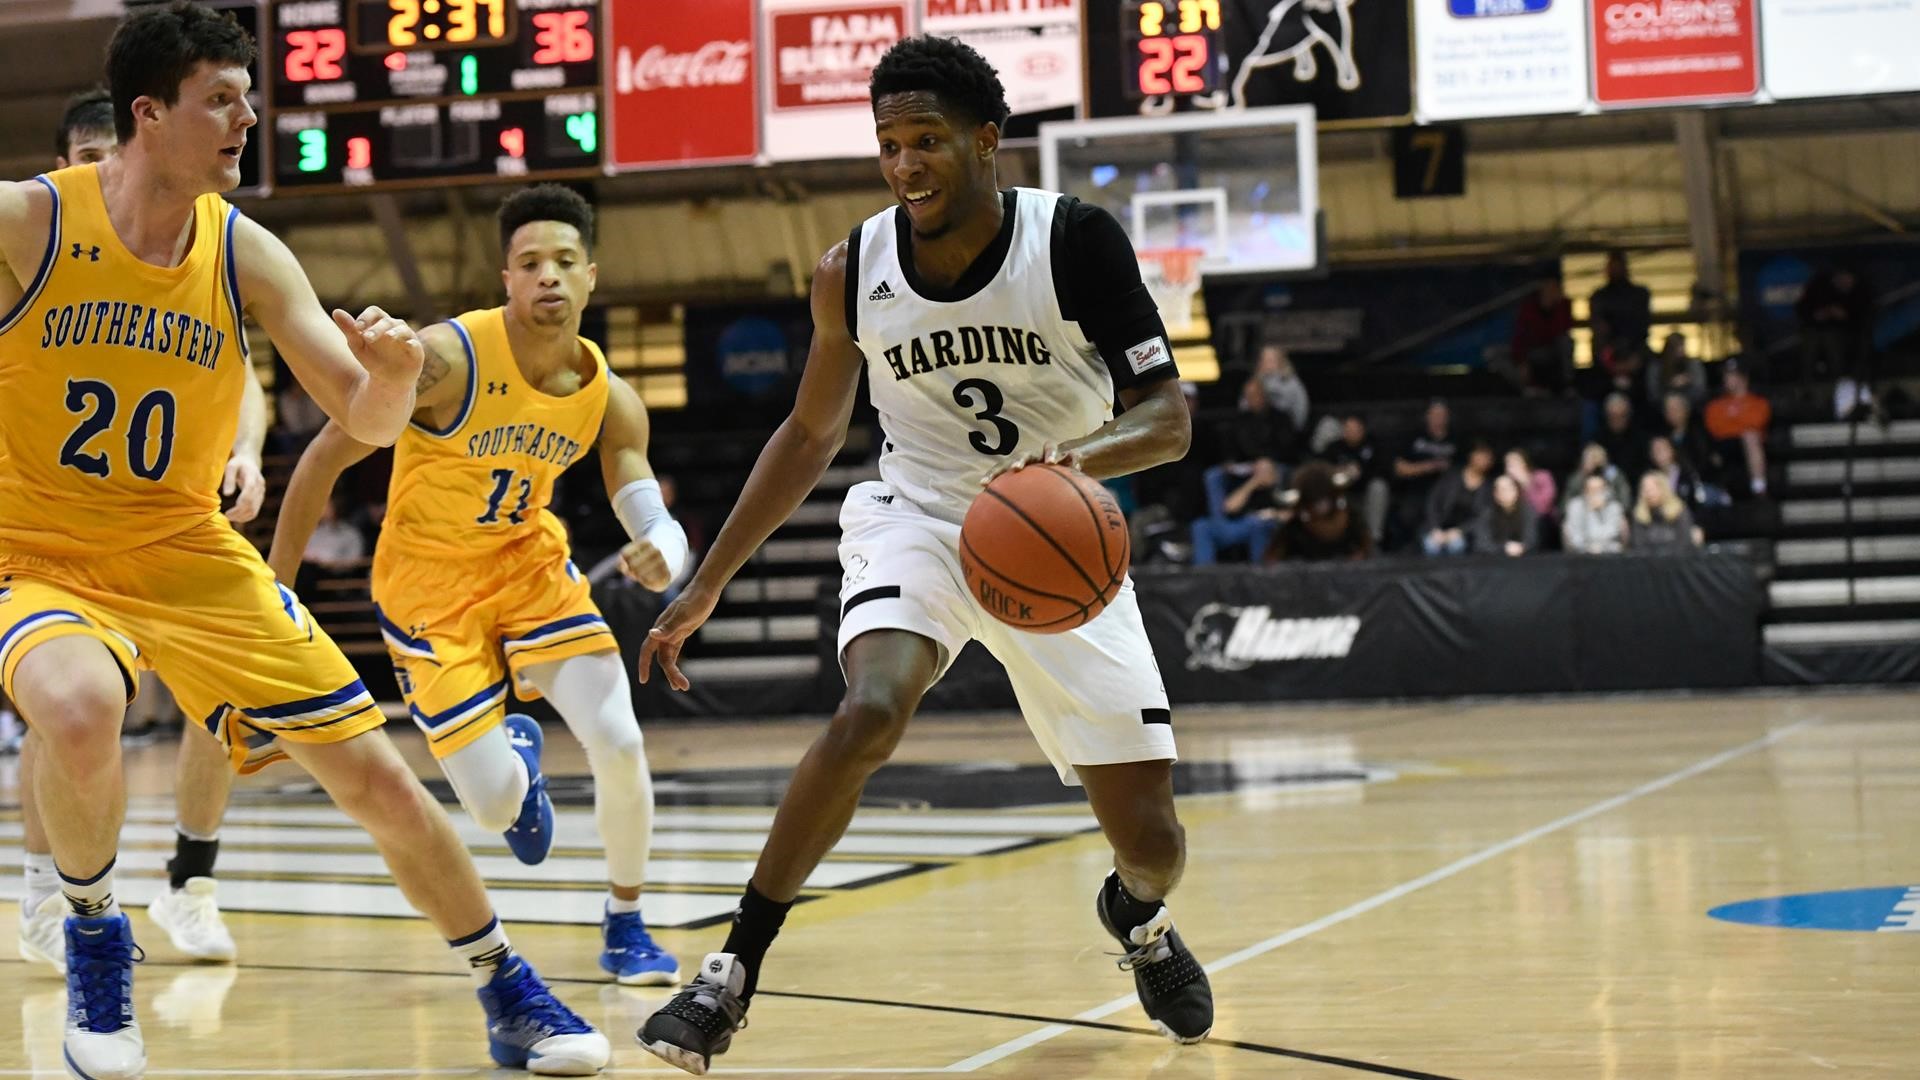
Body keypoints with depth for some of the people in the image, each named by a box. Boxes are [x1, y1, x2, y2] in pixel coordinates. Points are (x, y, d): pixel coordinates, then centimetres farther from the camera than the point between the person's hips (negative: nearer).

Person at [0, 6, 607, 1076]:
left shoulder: (244, 254, -4)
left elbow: (368, 421, -5)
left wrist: (394, 374, -27)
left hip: (189, 555, 4)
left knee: (377, 776, 0)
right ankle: (93, 933, -7)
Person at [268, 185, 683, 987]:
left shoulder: (610, 399, -10)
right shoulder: (447, 358, -24)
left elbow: (654, 523, -9)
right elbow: (325, 458, -16)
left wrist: (662, 556, -35)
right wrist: (276, 592, -12)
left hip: (530, 562, 3)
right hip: (430, 582, -3)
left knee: (619, 743, -14)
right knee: (496, 807, -11)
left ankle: (625, 925, 11)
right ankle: (516, 751, 30)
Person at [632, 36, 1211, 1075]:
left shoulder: (1076, 241, -17)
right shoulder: (853, 271, -10)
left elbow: (1169, 415, -17)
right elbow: (811, 432, 6)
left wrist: (1081, 457, -40)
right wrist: (705, 586, 6)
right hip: (918, 517, 0)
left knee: (1149, 837, -2)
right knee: (871, 710, -33)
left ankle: (1138, 914, 39)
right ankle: (731, 974, -21)